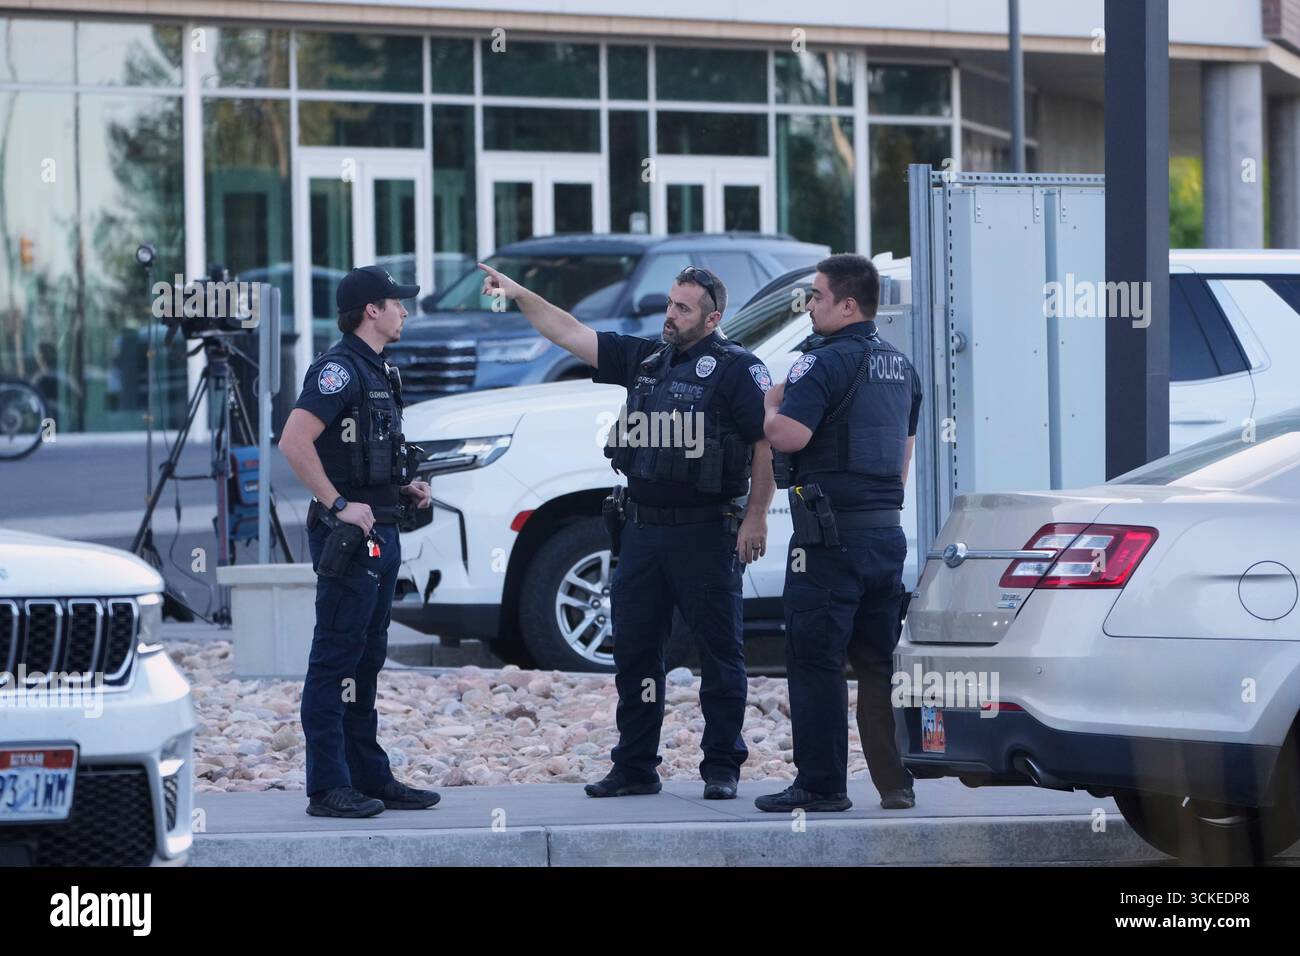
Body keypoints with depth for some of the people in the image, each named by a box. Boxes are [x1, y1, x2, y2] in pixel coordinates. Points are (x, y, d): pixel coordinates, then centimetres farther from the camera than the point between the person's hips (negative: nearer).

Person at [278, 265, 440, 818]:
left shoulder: (377, 373, 18)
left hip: (380, 532, 10)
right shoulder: (339, 368, -13)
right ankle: (327, 788, -7)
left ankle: (370, 778, 20)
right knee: (336, 658, -7)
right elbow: (294, 442, -23)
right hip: (349, 531, -10)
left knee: (366, 659, 14)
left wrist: (405, 487, 13)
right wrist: (339, 506, -23)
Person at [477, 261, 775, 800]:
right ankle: (635, 769, 15)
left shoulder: (735, 368, -6)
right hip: (642, 529, 7)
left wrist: (756, 517, -17)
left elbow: (767, 442, -11)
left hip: (705, 533, -7)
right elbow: (571, 335, 14)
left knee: (719, 652, 0)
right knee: (634, 651, 8)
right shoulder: (646, 360, 14)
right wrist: (520, 296, 5)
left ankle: (722, 769, 6)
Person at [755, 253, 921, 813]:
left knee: (815, 663, -3)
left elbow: (789, 435, -24)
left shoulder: (825, 364, -12)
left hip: (830, 535, -8)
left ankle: (820, 784, -4)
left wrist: (769, 405, -4)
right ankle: (896, 783, 10)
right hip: (886, 531, 8)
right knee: (880, 663, 11)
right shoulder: (900, 367, 15)